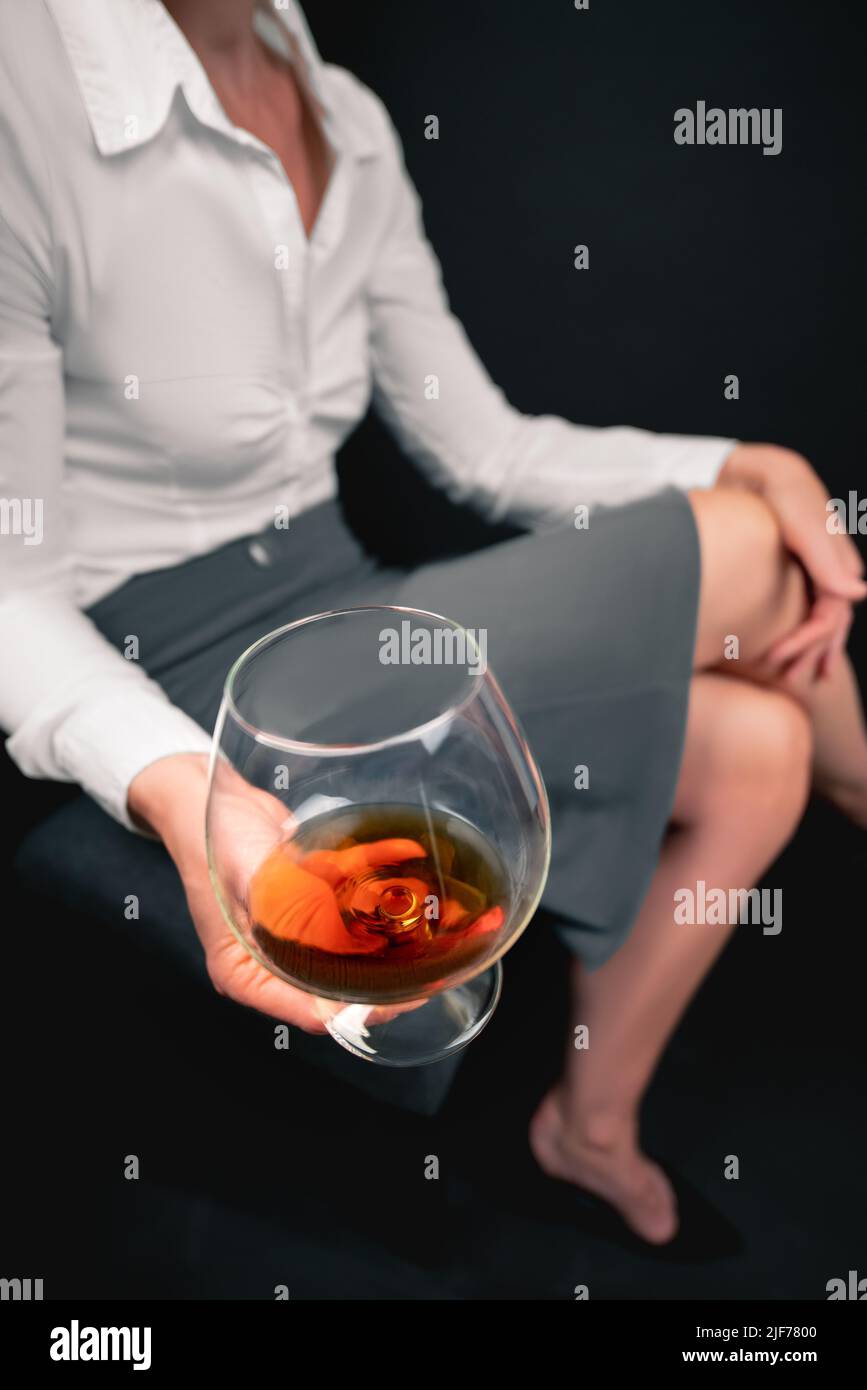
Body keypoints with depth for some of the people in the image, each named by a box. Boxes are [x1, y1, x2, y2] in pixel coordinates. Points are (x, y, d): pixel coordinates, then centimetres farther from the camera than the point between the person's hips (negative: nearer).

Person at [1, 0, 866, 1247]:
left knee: (758, 749, -5)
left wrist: (752, 466, -6)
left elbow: (482, 444, 6)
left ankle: (594, 1126, 16)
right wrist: (179, 792, -38)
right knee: (748, 555, -13)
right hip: (197, 703, -7)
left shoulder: (347, 124, 4)